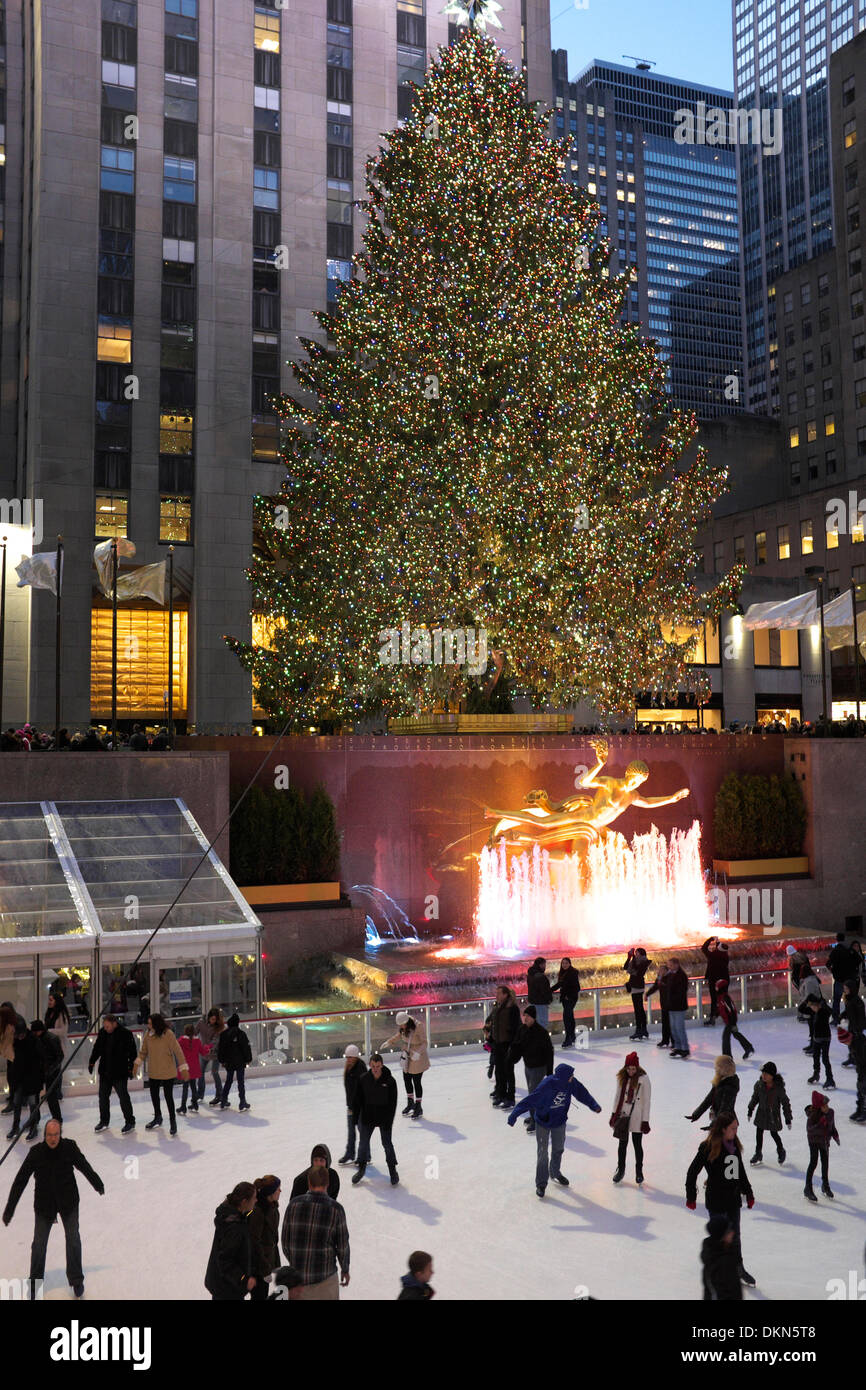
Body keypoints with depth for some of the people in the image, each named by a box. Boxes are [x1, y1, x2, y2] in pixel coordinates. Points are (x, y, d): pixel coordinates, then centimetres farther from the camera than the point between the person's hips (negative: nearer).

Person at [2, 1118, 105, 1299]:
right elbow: (20, 1180, -11)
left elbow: (84, 1167, 5)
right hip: (44, 1204, 0)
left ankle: (76, 1280, 24)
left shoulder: (69, 1147, -12)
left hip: (68, 1202, 1)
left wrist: (98, 1184, 19)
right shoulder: (36, 1152, -15)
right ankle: (35, 1283, 28)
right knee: (39, 1244, 7)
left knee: (73, 1240, 6)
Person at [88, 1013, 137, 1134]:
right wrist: (92, 1062, 12)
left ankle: (130, 1121, 11)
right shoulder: (102, 1032, 0)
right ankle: (104, 1121, 29)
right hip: (105, 1071, 6)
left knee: (123, 1097, -1)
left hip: (120, 1072, -6)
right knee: (103, 1096, 13)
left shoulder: (125, 1034, -15)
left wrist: (131, 1068, -10)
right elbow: (96, 1048, 14)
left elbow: (132, 1053, -10)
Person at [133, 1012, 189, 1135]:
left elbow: (177, 1051, -17)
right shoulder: (148, 1034, -5)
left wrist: (183, 1068, -17)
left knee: (168, 1096, -1)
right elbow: (144, 1051, 10)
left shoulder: (168, 1034, -20)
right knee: (154, 1095, 20)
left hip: (167, 1073, -6)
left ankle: (172, 1121, 16)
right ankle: (157, 1117, 42)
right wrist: (137, 1063, 5)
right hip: (153, 1072, 6)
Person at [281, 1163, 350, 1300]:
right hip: (325, 1278, -1)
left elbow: (285, 1241, 0)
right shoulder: (335, 1209, -11)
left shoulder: (294, 1204, -8)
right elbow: (342, 1245, -4)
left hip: (298, 1274, 2)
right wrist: (345, 1269, 12)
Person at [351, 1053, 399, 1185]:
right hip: (367, 1117, 3)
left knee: (387, 1144, 4)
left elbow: (393, 1103, -10)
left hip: (384, 1118, -2)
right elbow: (358, 1099, 1)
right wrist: (355, 1117, 1)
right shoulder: (364, 1079, -7)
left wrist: (389, 1120, -14)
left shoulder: (389, 1081, -14)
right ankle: (361, 1169, 29)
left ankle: (392, 1170, 21)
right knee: (363, 1143, 10)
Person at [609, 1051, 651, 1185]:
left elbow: (646, 1100, -11)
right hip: (622, 1115, 3)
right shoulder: (622, 1077, -3)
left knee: (637, 1145, 9)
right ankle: (620, 1170, 33)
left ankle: (639, 1171, 29)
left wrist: (645, 1120, -10)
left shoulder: (643, 1079, -15)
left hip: (636, 1117, -3)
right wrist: (614, 1113, 10)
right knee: (622, 1143, 15)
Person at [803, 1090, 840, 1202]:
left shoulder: (830, 1112, -6)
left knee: (825, 1163, 17)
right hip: (814, 1141, -6)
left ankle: (825, 1185, 38)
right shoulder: (813, 1114, -23)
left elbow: (832, 1127, 8)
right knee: (813, 1162, -8)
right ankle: (808, 1189, 1)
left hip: (825, 1141, 6)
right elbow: (809, 1129, -26)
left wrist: (836, 1136, -5)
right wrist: (820, 1124, -37)